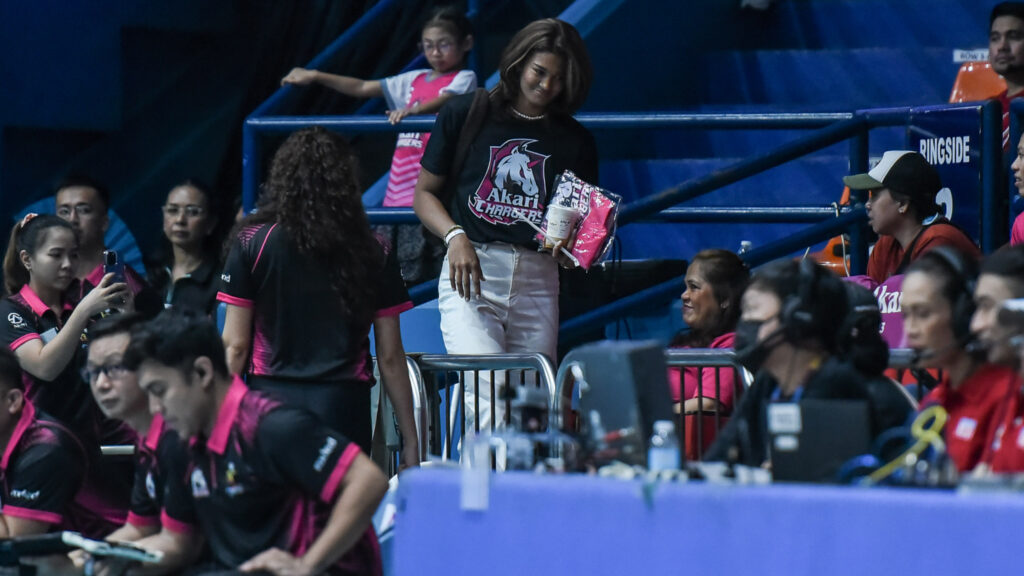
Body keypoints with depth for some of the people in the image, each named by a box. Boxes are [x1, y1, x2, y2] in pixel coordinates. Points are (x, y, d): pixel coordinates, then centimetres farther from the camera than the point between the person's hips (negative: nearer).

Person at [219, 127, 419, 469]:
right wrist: (410, 440, 13)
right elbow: (390, 357, 6)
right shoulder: (374, 254, 5)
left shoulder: (253, 243, 2)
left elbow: (235, 346, 2)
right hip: (344, 407, 1)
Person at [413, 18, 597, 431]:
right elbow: (424, 194, 11)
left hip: (537, 278, 3)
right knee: (489, 390, -23)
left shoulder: (575, 142, 14)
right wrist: (455, 237, -8)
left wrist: (570, 246, -6)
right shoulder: (465, 114, 8)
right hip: (470, 271, -3)